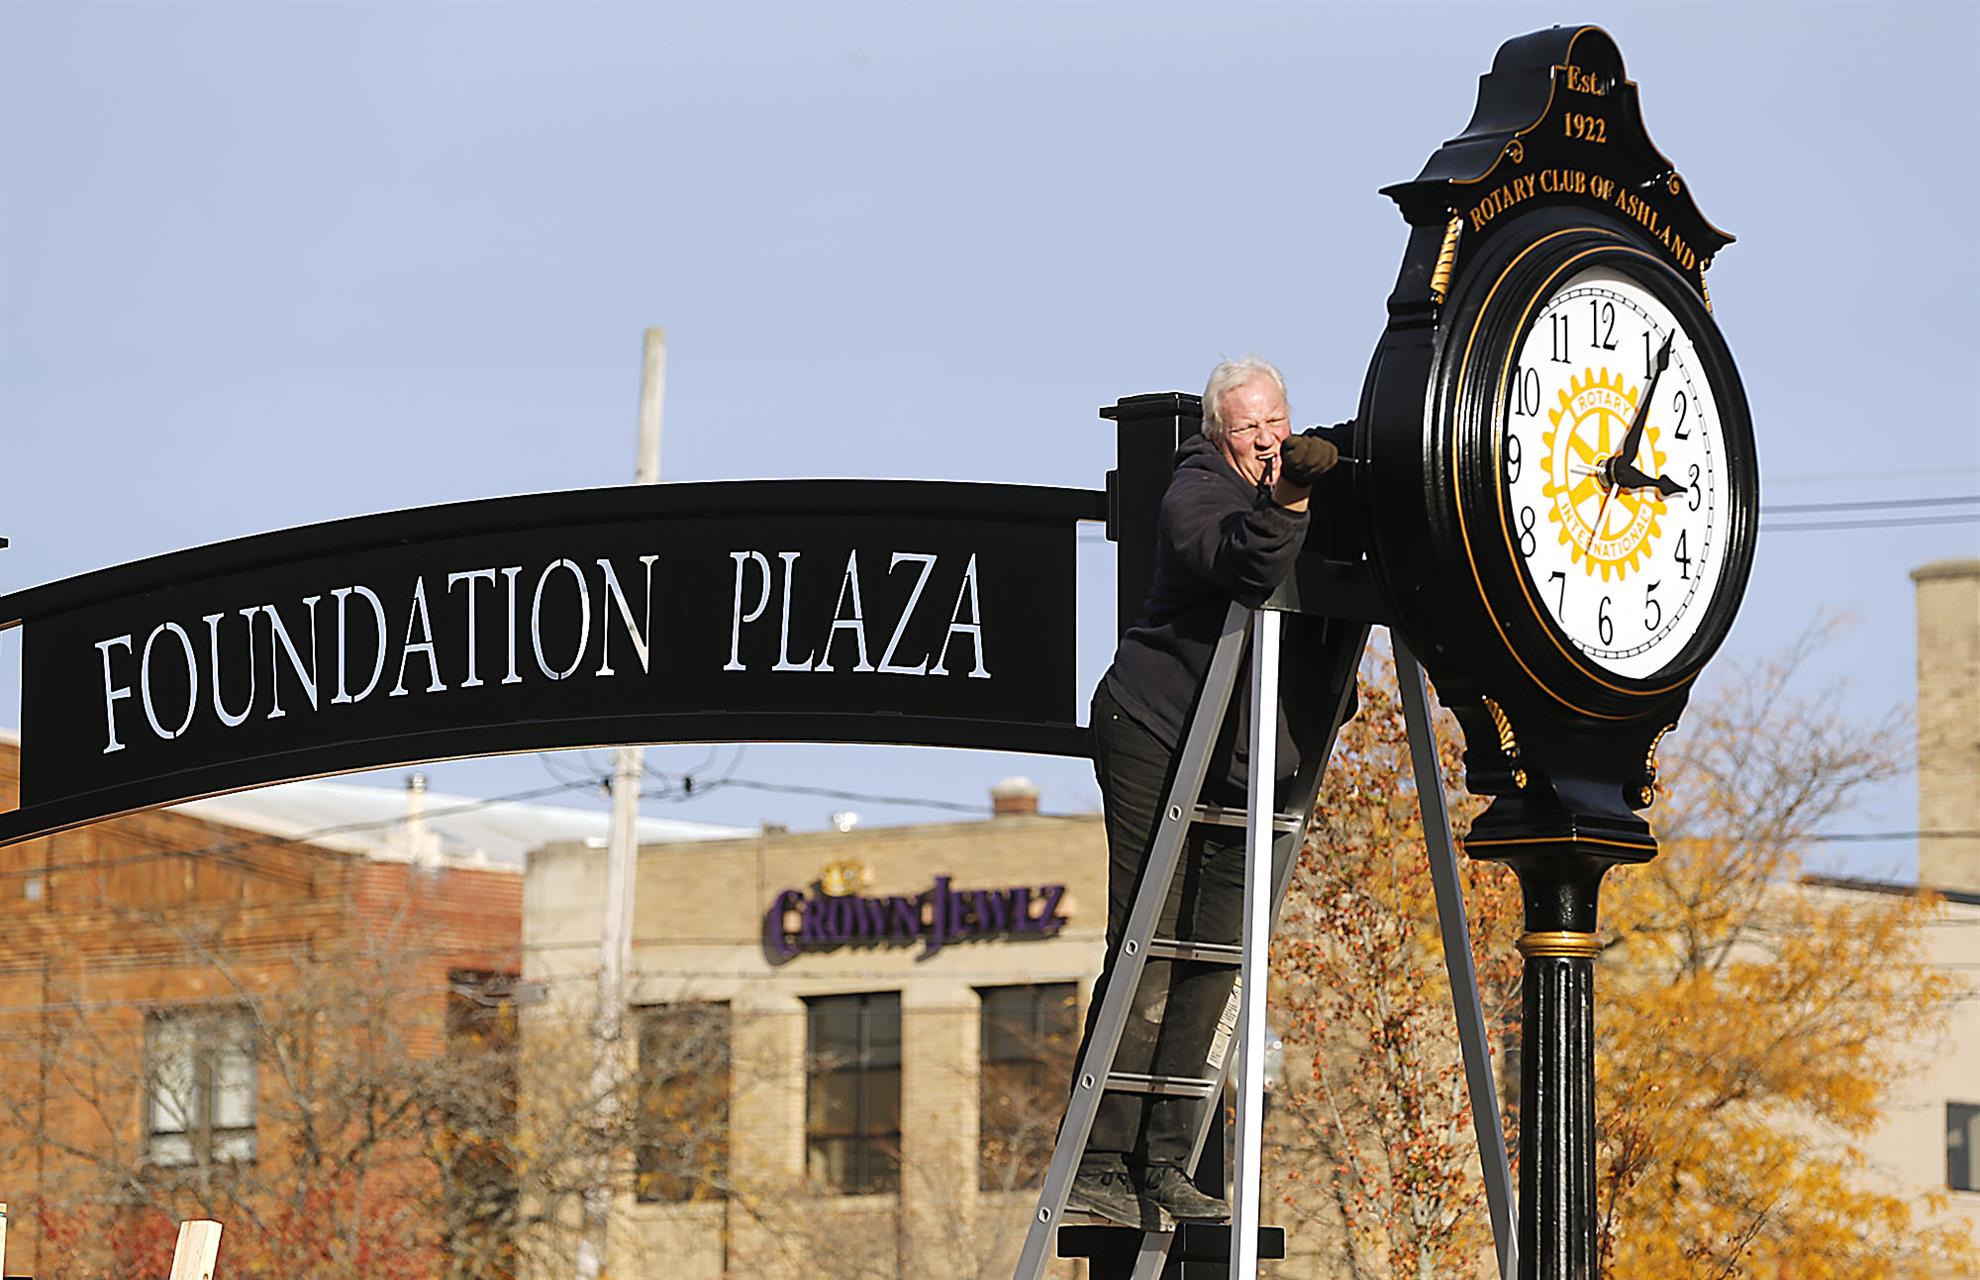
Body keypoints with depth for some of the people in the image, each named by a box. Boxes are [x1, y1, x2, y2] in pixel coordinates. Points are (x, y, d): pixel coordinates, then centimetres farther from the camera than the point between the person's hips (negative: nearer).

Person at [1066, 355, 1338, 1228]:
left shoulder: (1297, 484, 15)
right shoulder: (1196, 493, -10)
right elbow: (1242, 566, -31)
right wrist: (1284, 504, -46)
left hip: (1238, 759, 8)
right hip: (1155, 738, -8)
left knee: (1213, 963, 3)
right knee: (1149, 957, -11)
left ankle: (1162, 1165, 6)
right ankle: (1100, 1165, -9)